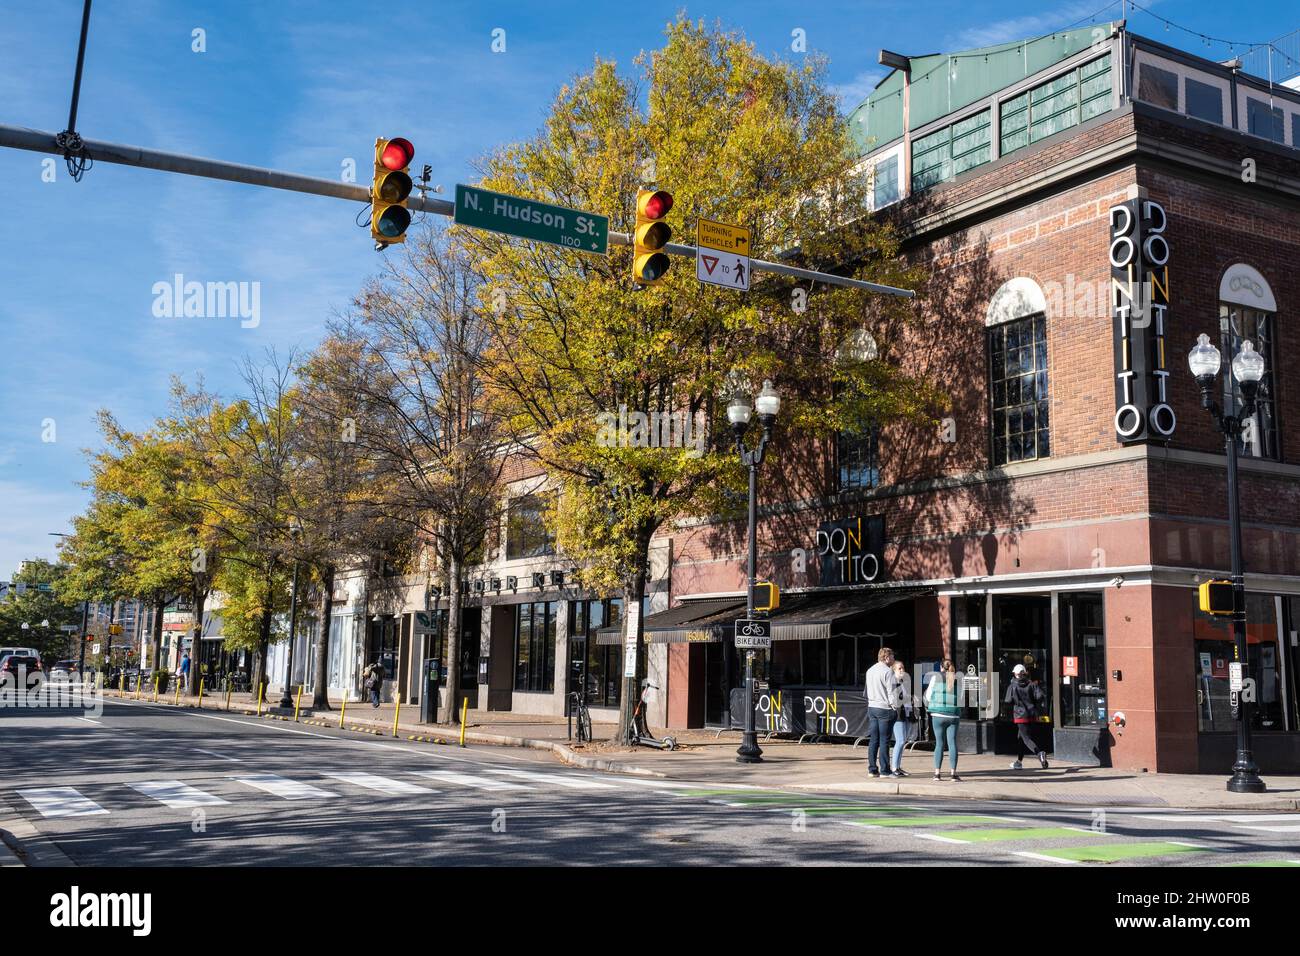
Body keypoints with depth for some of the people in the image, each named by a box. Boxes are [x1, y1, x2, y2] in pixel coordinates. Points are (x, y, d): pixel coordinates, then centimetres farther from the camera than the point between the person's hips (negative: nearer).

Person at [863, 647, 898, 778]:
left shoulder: (870, 671, 14)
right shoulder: (888, 671, -11)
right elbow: (892, 692, -13)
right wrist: (894, 706, -6)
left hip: (871, 707, 7)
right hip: (884, 708, -7)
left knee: (873, 740, 8)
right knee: (884, 740, -3)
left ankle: (872, 769, 8)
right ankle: (884, 770, -1)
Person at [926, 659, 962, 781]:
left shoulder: (936, 677, -1)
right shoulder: (958, 679, 2)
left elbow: (929, 696, 4)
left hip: (938, 715, 0)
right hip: (954, 715, 0)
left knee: (939, 743, 7)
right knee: (952, 743, 3)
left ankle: (937, 772, 6)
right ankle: (953, 773, 1)